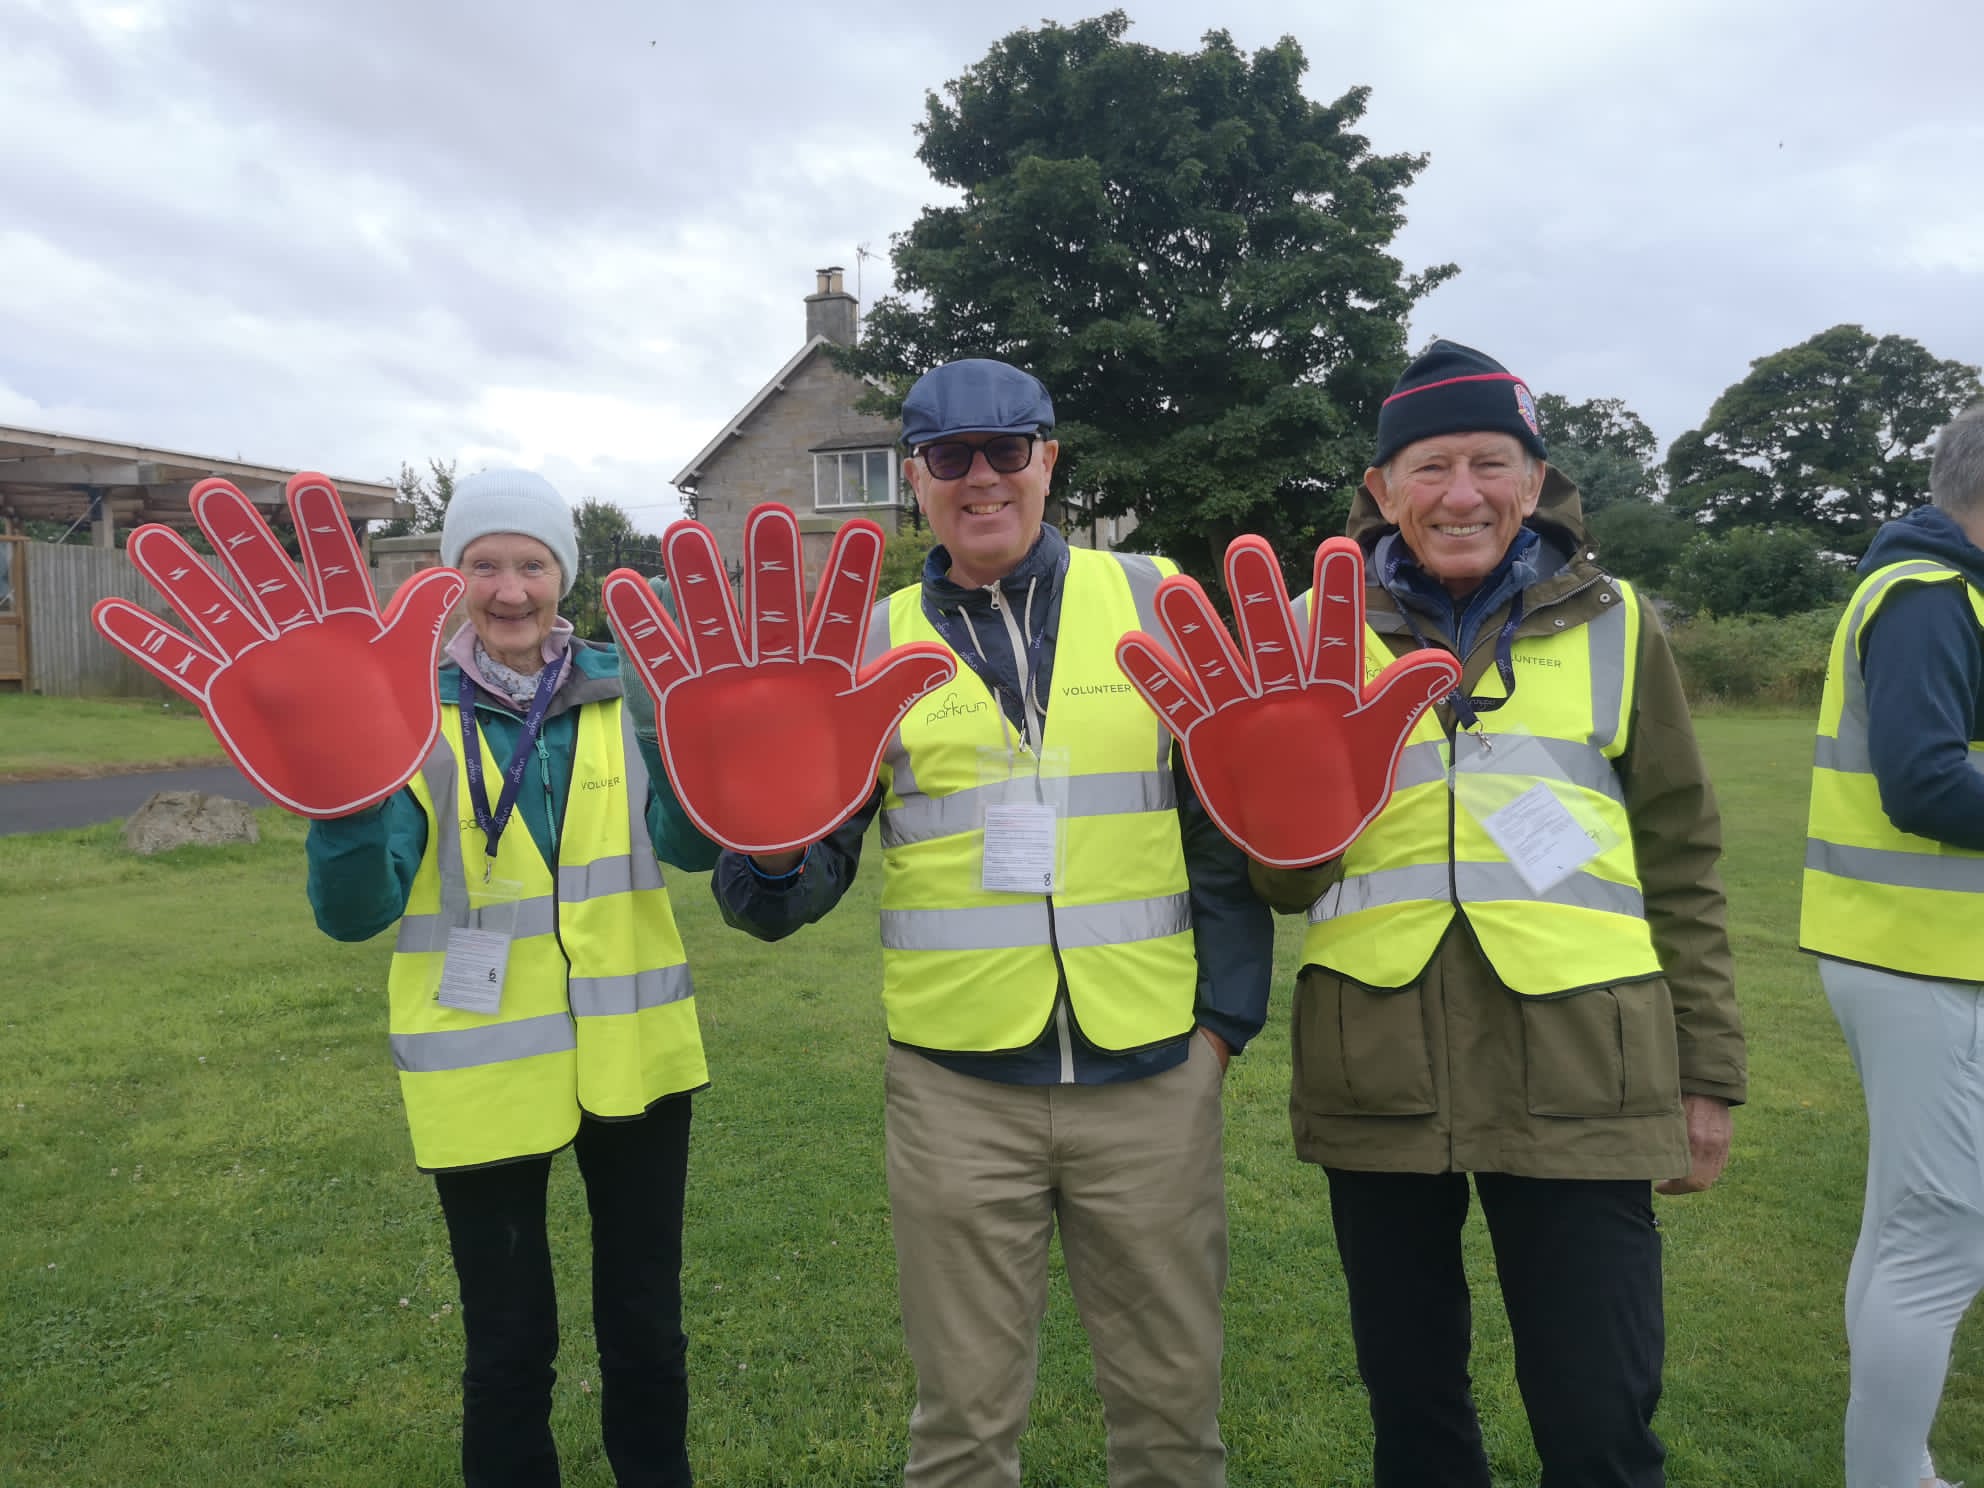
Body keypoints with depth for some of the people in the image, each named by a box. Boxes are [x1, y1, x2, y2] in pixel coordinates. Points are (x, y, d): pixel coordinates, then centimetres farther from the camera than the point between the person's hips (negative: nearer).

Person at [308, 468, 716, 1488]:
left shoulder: (623, 691, -1)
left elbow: (692, 842, -13)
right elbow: (354, 913, -13)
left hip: (633, 1054, 2)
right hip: (485, 1075, -2)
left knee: (647, 1325, 16)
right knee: (510, 1343, 13)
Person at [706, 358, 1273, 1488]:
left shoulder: (1153, 601, 3)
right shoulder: (876, 643, 4)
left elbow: (1227, 821, 5)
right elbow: (808, 876, 4)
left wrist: (1227, 1013, 1)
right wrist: (771, 853, -19)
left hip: (1153, 1074, 0)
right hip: (956, 1086, 0)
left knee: (1172, 1396, 15)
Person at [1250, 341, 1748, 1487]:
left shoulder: (1613, 624, 4)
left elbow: (1681, 865, 9)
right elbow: (1284, 882, 5)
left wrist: (1708, 1073, 7)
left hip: (1577, 1070, -1)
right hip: (1379, 1077, 1)